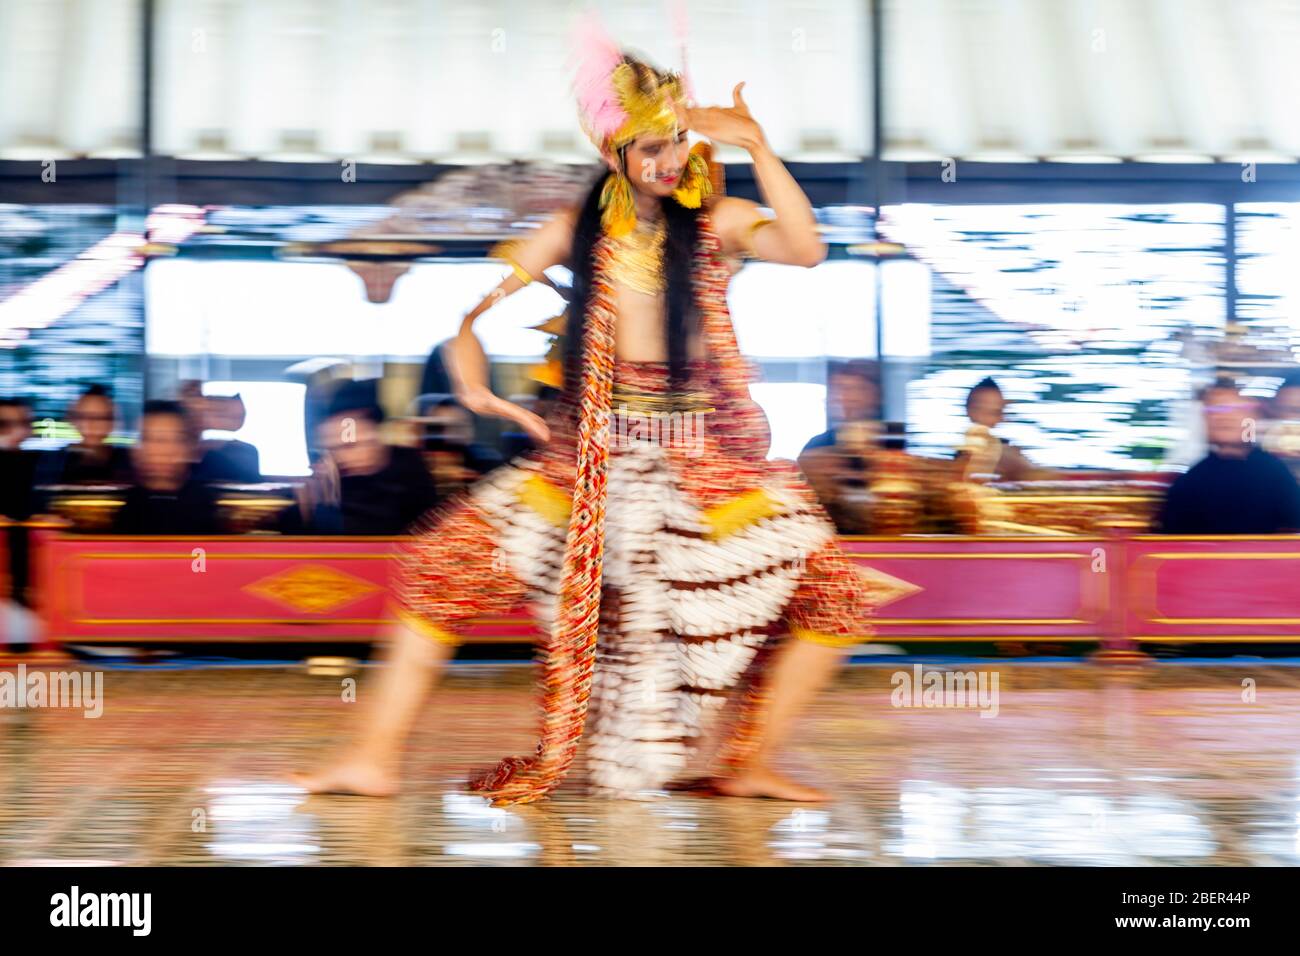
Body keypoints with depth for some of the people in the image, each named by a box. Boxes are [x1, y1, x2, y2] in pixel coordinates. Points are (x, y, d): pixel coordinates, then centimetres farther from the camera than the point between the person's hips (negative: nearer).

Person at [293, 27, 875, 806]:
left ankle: (750, 762, 3)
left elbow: (805, 249, -20)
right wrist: (472, 373, -14)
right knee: (443, 559, -11)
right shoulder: (579, 232, 5)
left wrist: (757, 146, -26)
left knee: (829, 589, -15)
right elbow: (484, 307, 6)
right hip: (594, 451, 1)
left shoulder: (719, 221, -1)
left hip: (704, 448, -1)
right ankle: (375, 758, -4)